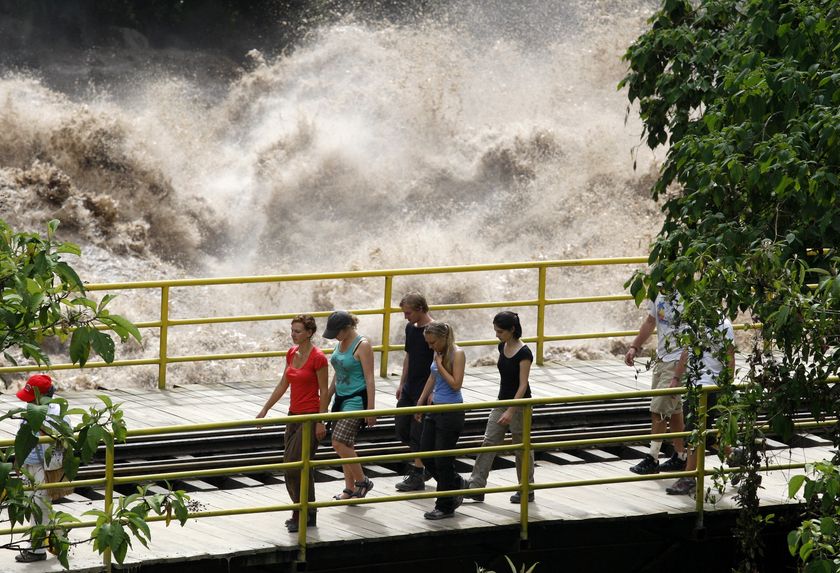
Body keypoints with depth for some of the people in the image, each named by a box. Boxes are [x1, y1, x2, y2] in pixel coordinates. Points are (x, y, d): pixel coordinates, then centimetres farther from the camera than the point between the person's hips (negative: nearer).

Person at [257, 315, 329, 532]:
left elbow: (323, 392, -13)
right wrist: (265, 409, 15)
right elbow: (283, 385, 16)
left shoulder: (317, 357, -15)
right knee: (291, 466, 9)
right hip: (294, 415, 8)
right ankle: (305, 514, 19)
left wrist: (320, 422, -15)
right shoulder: (292, 354, 8)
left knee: (296, 466, -11)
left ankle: (303, 516, -1)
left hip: (310, 416, -8)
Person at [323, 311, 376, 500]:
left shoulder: (362, 345, -14)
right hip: (341, 398, 9)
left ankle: (362, 482, -1)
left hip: (356, 399, -9)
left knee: (339, 443, -14)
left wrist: (370, 408, -18)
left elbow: (369, 378, -16)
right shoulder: (341, 343, 10)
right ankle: (350, 488, 17)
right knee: (346, 445, 10)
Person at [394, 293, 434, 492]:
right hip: (409, 389, 8)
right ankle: (422, 463, 28)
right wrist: (402, 383, 18)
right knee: (401, 428, 11)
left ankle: (417, 476, 4)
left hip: (424, 391, -8)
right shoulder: (410, 328, 8)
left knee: (418, 433, -4)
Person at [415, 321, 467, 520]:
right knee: (426, 454, 10)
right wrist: (421, 402, 22)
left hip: (451, 412, -9)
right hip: (435, 408, 9)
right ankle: (457, 484, 30)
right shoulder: (439, 353, 7)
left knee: (443, 459, -1)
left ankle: (445, 507, 12)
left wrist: (440, 365, -18)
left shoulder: (457, 354, -16)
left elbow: (456, 384, -20)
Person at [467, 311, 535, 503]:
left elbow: (523, 385, -22)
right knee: (488, 443, 1)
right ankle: (476, 487, 1)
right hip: (502, 403, 7)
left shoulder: (523, 353, -20)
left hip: (519, 405, -7)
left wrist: (511, 411, -29)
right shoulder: (502, 347, 3)